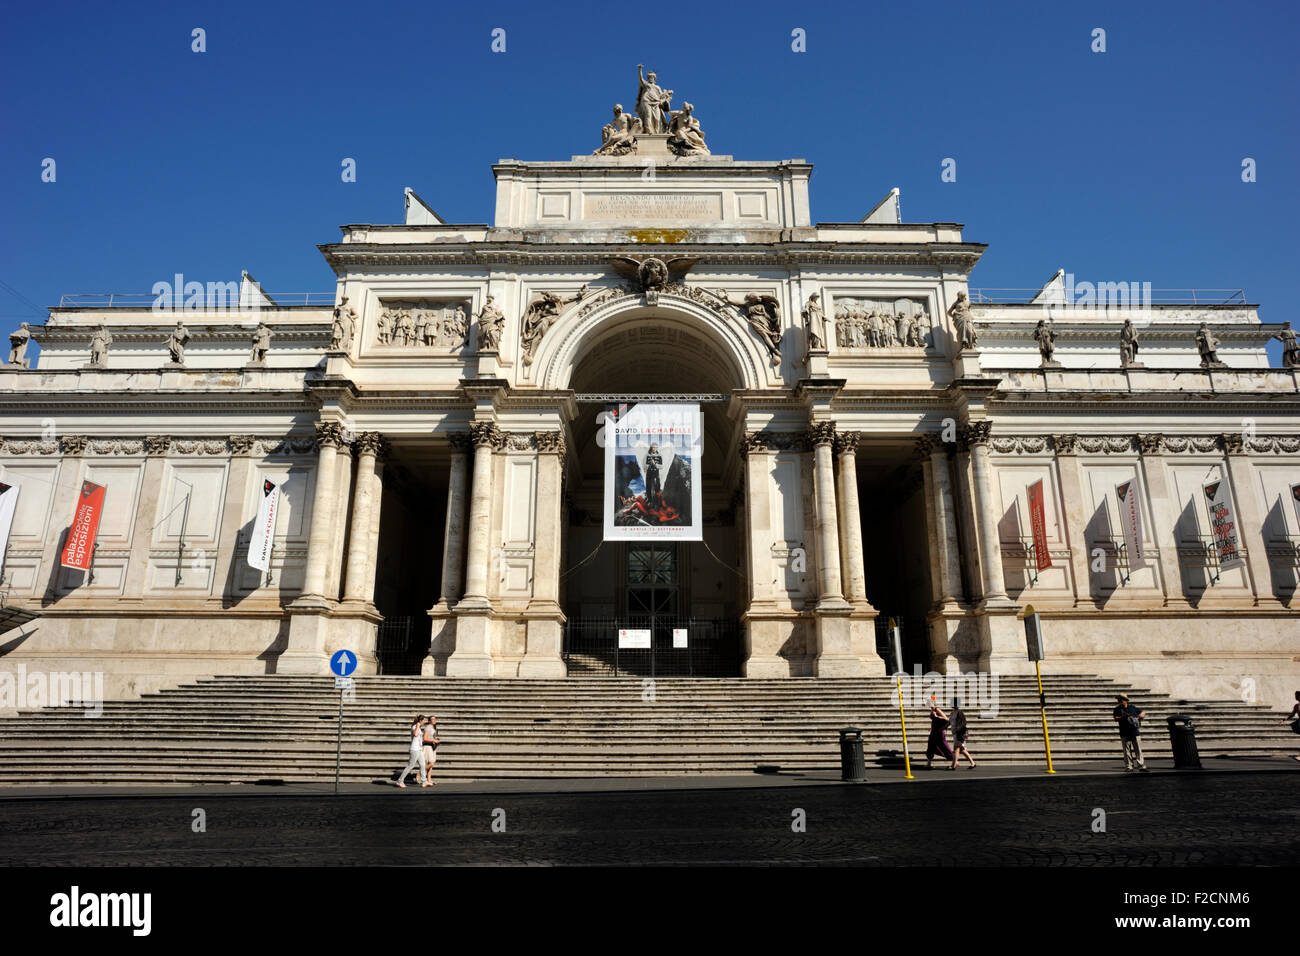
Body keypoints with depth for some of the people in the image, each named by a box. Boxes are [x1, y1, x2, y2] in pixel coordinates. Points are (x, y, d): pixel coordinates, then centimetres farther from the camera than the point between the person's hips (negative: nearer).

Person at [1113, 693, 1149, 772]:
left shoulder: (1132, 707, 9)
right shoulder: (1117, 709, 4)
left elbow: (1143, 712, 22)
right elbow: (1116, 719, -7)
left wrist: (1141, 714, 0)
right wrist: (1123, 717, -24)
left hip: (1135, 732, 1)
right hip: (1125, 734, -1)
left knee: (1138, 750, 3)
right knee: (1127, 751, -1)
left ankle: (1142, 766, 8)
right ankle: (1129, 767, 5)